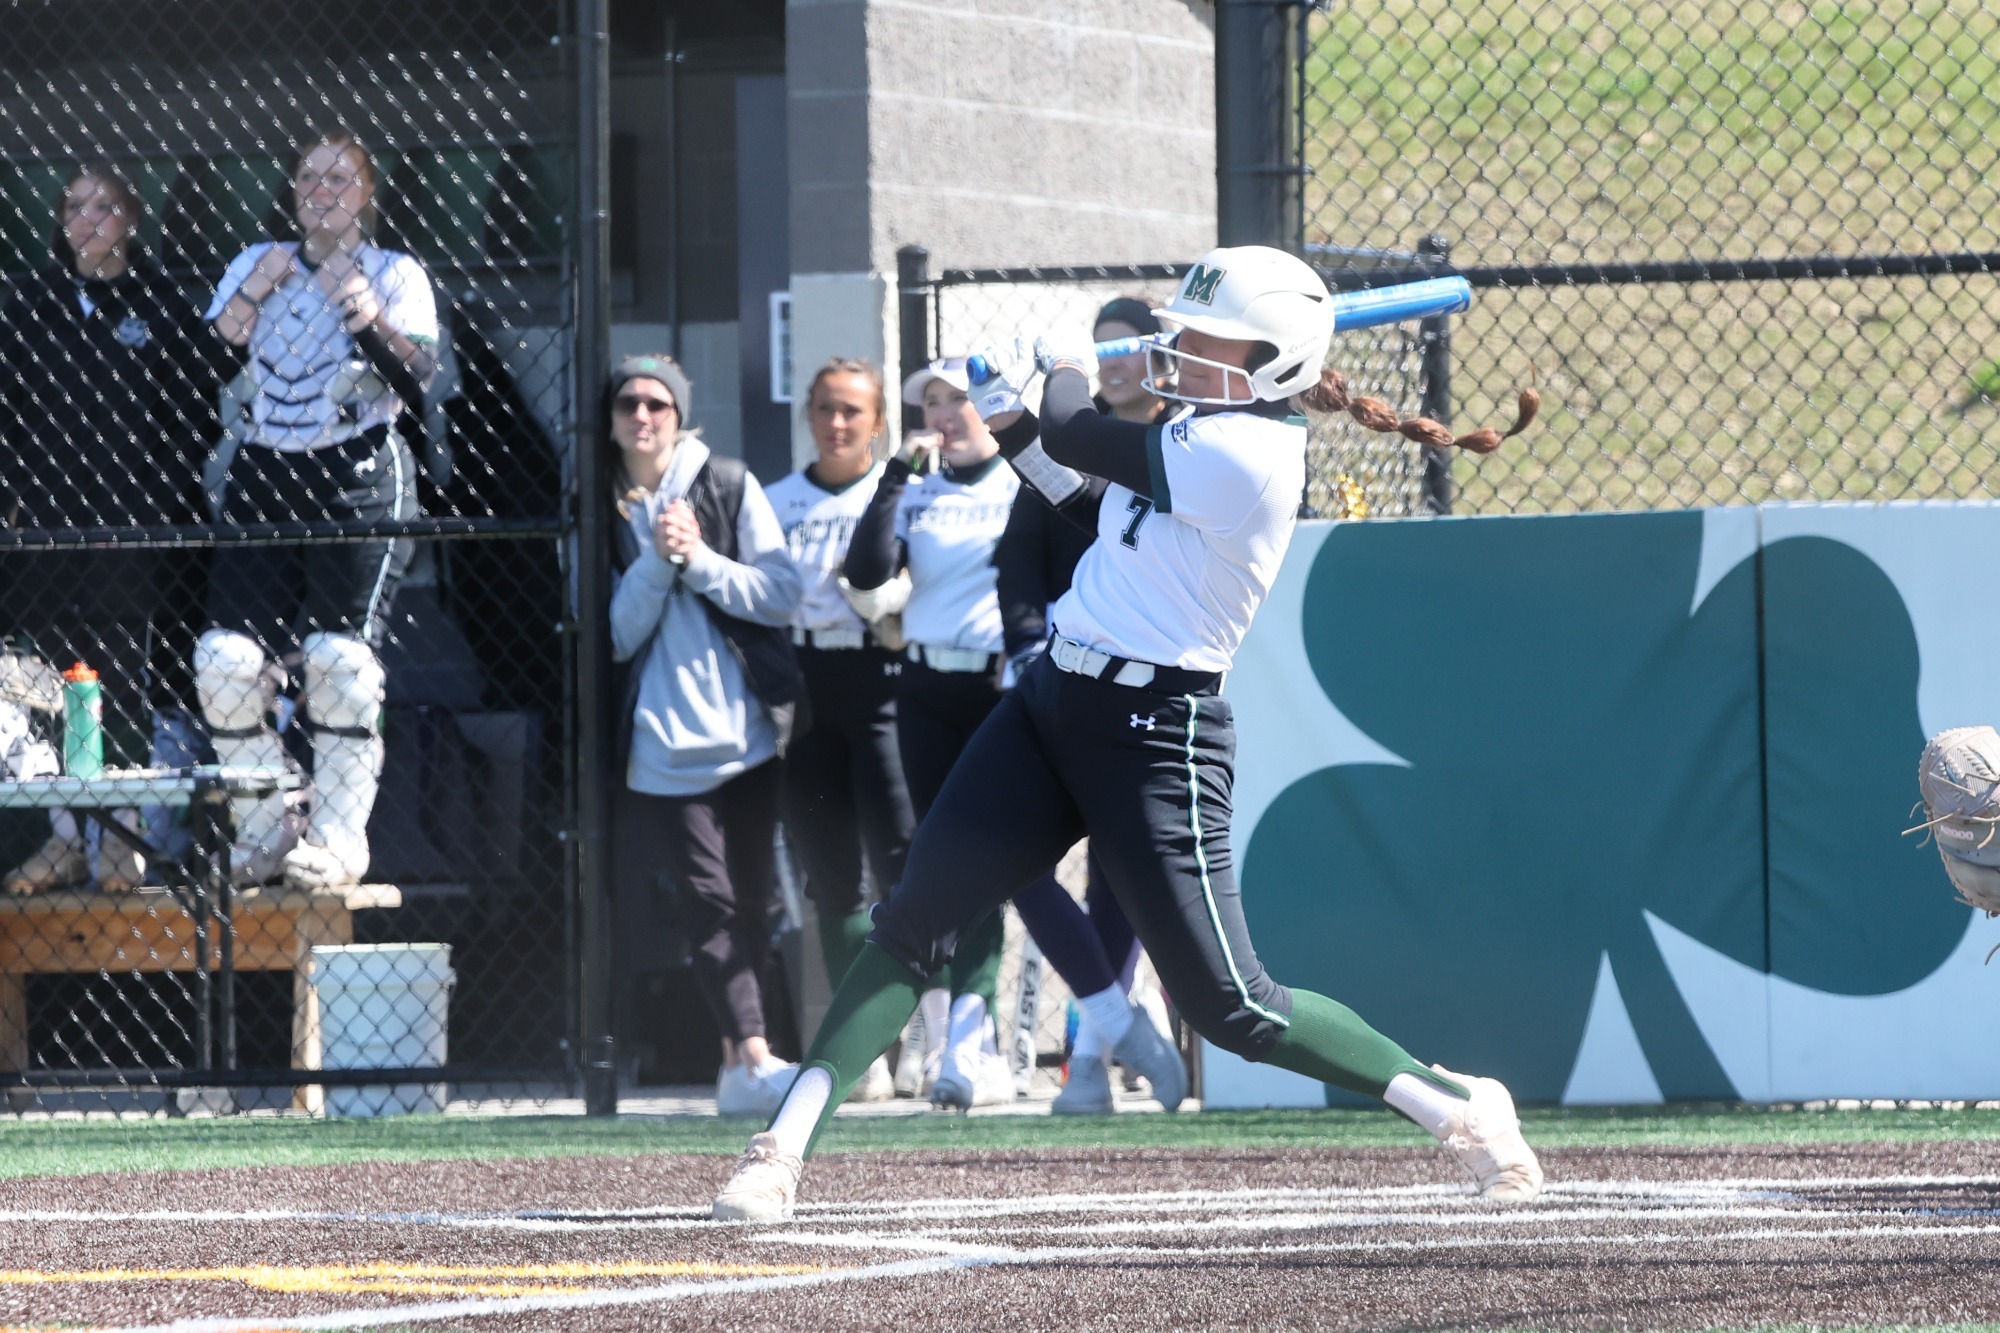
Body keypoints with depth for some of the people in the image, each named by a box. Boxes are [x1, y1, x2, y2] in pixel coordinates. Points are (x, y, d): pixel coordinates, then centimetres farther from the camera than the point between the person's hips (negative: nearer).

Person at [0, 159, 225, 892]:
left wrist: (165, 487, -6)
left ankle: (122, 836, 2)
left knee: (124, 676, -3)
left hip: (131, 525, -3)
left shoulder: (162, 304, 3)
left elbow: (199, 403, 2)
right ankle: (66, 836, 4)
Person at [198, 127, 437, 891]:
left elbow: (418, 382, -8)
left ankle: (338, 842, -10)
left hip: (359, 483, -4)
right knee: (228, 658, -9)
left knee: (340, 659, -16)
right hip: (263, 482, 4)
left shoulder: (395, 275, 5)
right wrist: (253, 296, -7)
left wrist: (371, 320, -24)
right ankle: (265, 835, 2)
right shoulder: (257, 263, 16)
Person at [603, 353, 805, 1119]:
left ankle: (736, 1064, 14)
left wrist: (702, 562, -13)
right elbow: (616, 636, -1)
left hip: (748, 732, 2)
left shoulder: (729, 488, 5)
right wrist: (656, 564, -14)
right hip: (665, 744, -2)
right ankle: (756, 1059, -21)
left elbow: (782, 595, -1)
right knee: (708, 904, -12)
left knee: (752, 902, 5)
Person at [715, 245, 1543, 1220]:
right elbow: (1089, 503, 23)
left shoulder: (1245, 456, -19)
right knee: (913, 923, 0)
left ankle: (1462, 1108, 5)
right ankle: (783, 1149, -1)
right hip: (1053, 701, 9)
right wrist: (1018, 425, 8)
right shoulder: (1205, 432, 11)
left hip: (1159, 734, -9)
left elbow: (1078, 440, -14)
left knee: (1231, 1008, -8)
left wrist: (1060, 377, 7)